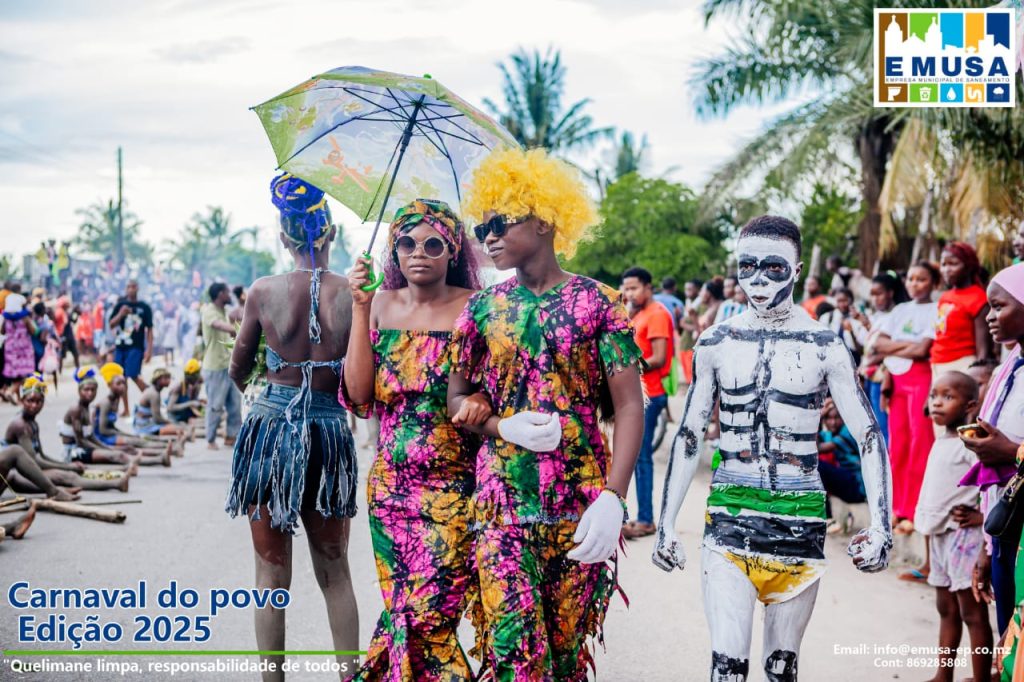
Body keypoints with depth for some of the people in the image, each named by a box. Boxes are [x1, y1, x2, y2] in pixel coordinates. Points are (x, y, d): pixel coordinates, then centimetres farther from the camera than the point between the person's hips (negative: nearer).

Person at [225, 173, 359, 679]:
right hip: (330, 432, 1)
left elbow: (239, 367, 8)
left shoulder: (263, 291, -6)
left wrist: (242, 381, 31)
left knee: (272, 573, 9)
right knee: (335, 573, 16)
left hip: (271, 427, -1)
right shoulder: (353, 294, -5)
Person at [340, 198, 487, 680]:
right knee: (403, 608, 7)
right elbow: (359, 396, -4)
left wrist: (481, 398, -23)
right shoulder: (383, 304, 5)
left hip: (452, 483, -3)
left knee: (427, 610, -7)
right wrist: (359, 308, -8)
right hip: (391, 483, 4)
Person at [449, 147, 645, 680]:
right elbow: (456, 400, 11)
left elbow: (629, 405, -5)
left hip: (580, 506, -1)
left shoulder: (596, 303, -1)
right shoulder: (484, 308, 8)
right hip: (502, 505, 1)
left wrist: (613, 497, -17)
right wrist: (505, 427, -11)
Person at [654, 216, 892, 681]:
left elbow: (869, 437, -1)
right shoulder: (715, 344, 4)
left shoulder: (825, 348, -2)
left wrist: (880, 525, -11)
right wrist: (666, 523, 7)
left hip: (800, 520, 0)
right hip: (729, 515, 1)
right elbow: (688, 437, 10)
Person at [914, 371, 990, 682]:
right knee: (946, 610, 17)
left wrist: (985, 515, -18)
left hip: (964, 536, -9)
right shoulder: (940, 443, 12)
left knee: (973, 614, -3)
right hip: (940, 534, 9)